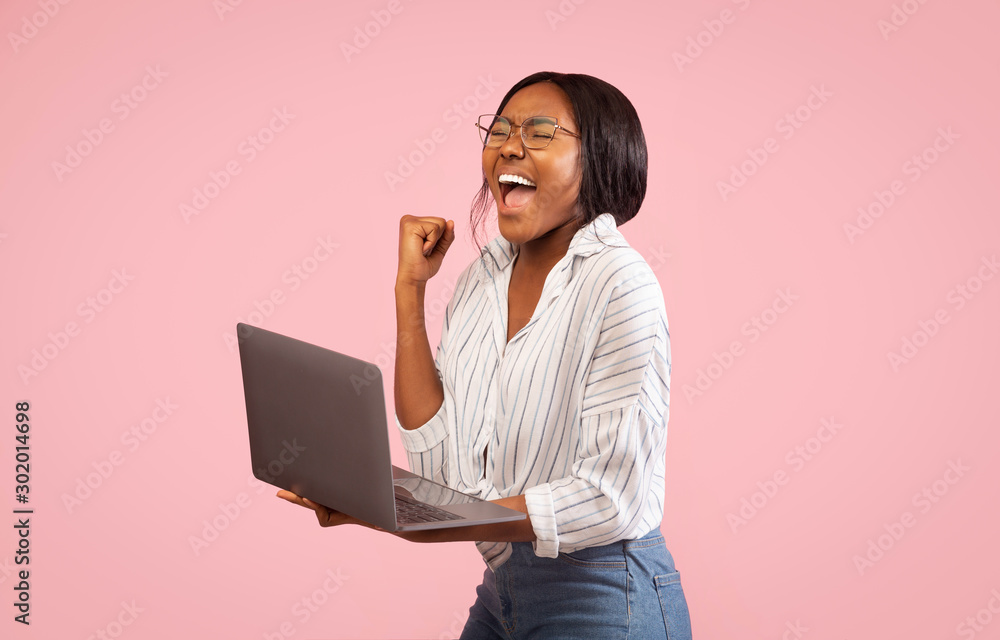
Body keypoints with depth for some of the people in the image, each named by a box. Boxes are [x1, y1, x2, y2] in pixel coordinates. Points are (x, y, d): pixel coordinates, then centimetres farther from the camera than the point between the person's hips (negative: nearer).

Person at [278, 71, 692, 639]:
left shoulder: (620, 284, -19)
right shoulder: (484, 276, 3)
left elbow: (612, 498, -22)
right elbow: (440, 464, -4)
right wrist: (410, 288, -7)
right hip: (501, 589, 7)